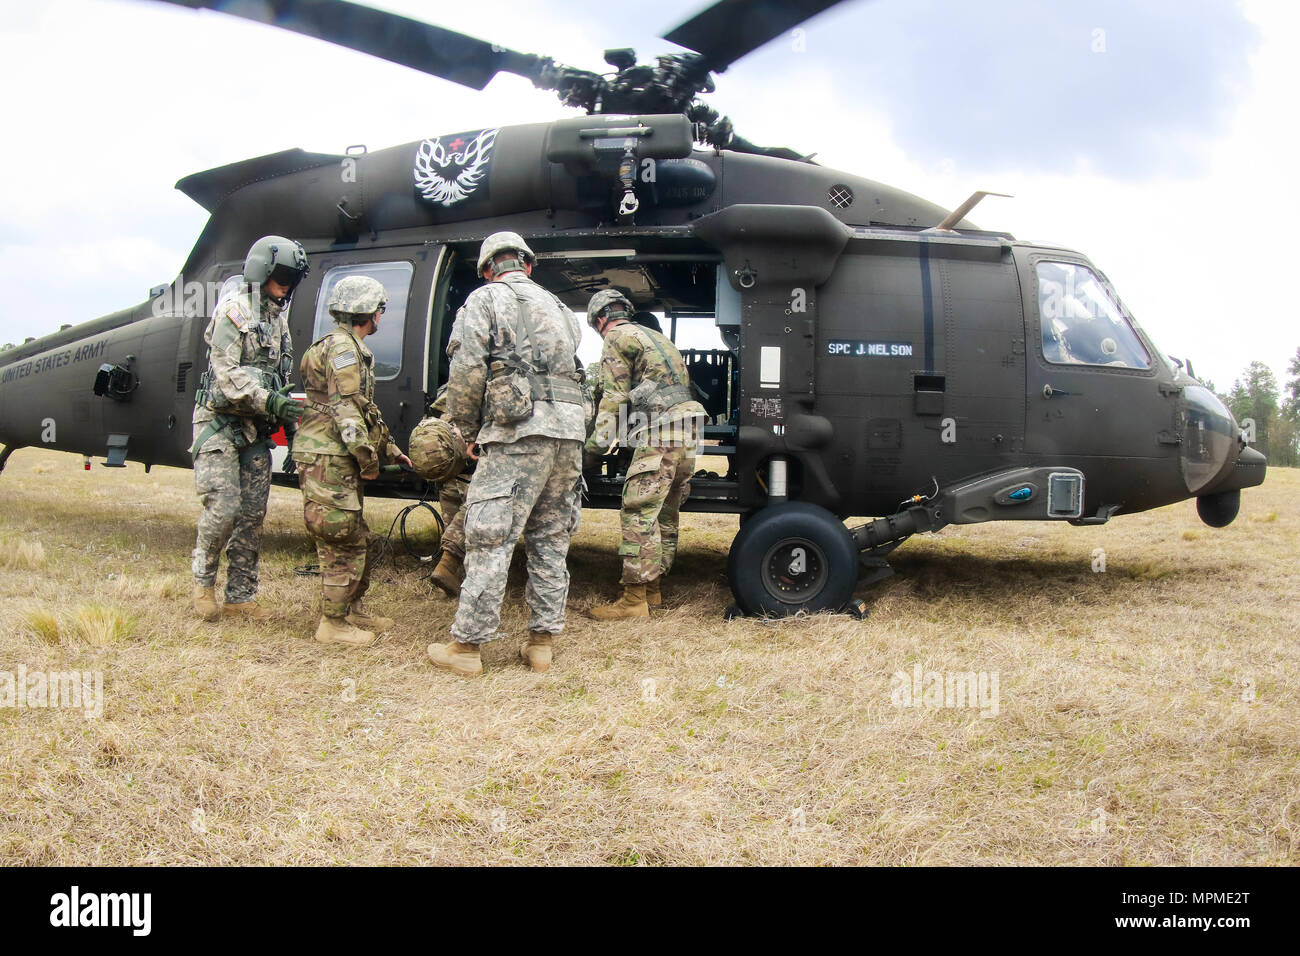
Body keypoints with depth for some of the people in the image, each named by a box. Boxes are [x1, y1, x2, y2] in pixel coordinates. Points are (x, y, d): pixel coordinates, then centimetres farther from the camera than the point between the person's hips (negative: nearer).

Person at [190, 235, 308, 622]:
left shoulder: (277, 316, 14)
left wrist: (284, 413, 8)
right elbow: (227, 374, -18)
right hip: (221, 422, -7)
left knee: (253, 514, 5)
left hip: (256, 429, 7)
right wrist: (269, 401, -25)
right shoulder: (233, 310, -10)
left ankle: (241, 596, 13)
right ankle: (203, 581, 11)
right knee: (224, 507, -13)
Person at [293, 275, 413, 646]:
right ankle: (332, 624, 3)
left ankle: (353, 611, 28)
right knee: (344, 544, -6)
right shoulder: (342, 346, -11)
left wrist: (390, 450, 25)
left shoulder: (351, 348, 23)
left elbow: (362, 412, 27)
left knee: (359, 542, 17)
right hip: (327, 459, -11)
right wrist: (368, 457, -16)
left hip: (339, 462, 11)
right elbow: (345, 410, -19)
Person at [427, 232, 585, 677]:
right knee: (550, 541, 11)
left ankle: (466, 646, 1)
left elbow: (466, 371, -6)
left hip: (518, 434, -6)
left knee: (490, 540, -4)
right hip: (569, 435, 7)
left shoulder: (485, 299, 5)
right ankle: (542, 641, 16)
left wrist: (468, 431, 6)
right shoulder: (559, 308, 25)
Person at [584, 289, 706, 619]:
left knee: (639, 513, -10)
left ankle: (634, 600, -12)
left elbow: (614, 397, -6)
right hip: (687, 431, 9)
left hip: (659, 433, -9)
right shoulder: (655, 337, 29)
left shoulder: (617, 338, 2)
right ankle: (653, 590, 19)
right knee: (665, 515, 13)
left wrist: (595, 445, -5)